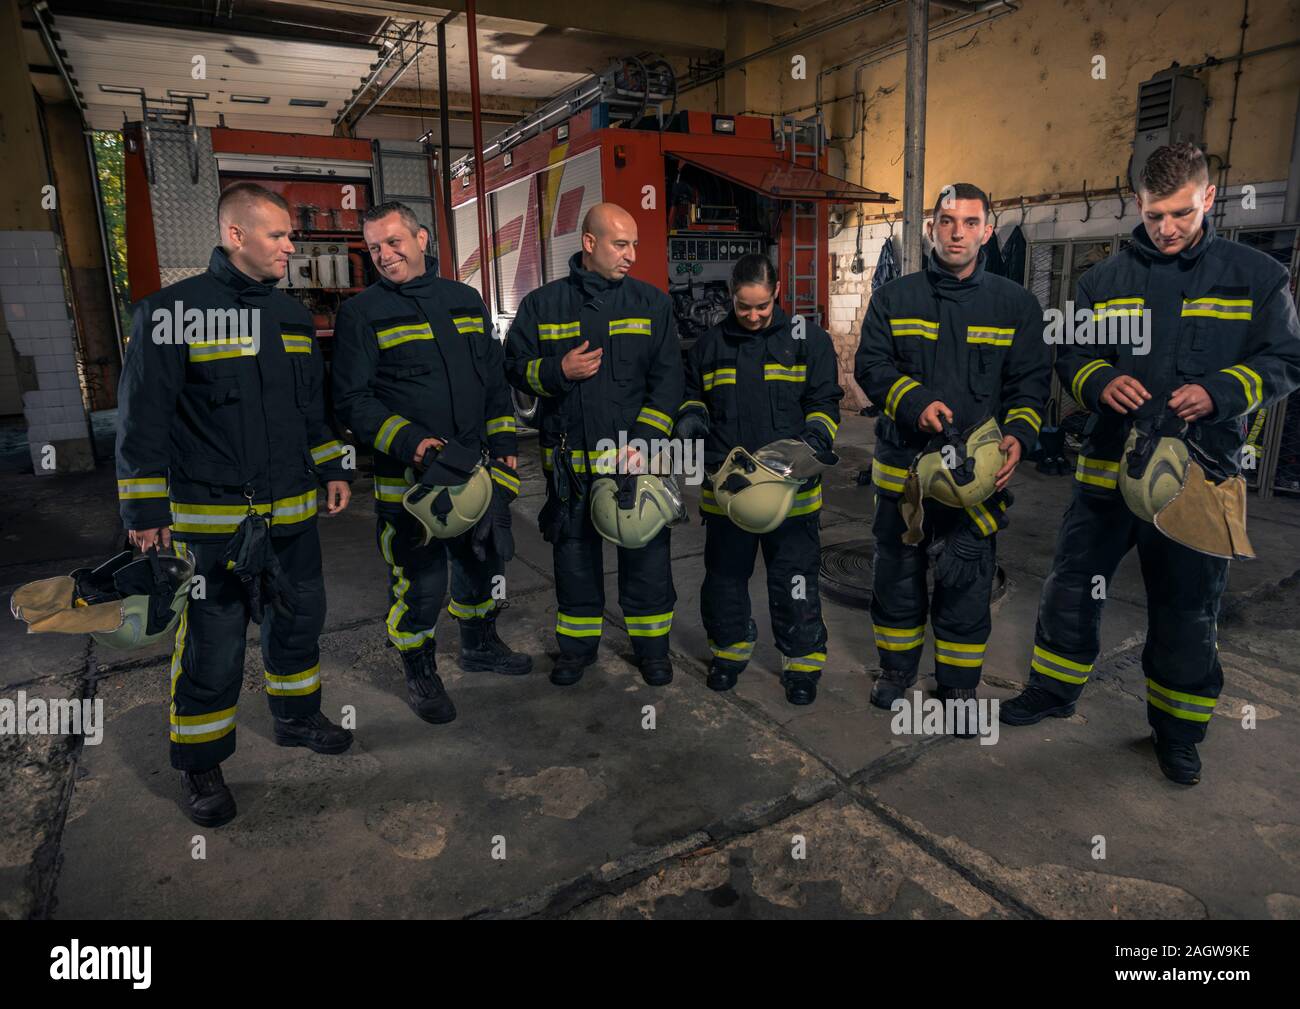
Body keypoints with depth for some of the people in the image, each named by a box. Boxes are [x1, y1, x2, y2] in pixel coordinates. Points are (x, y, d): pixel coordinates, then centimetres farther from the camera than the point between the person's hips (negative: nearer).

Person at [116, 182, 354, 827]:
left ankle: (298, 718, 39)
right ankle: (200, 766, 22)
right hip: (210, 520, -6)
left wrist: (332, 470, 17)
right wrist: (145, 513, -10)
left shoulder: (292, 314, 11)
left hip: (292, 515, 6)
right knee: (210, 649, 3)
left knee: (298, 623, 18)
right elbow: (142, 419, -9)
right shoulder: (173, 312, -9)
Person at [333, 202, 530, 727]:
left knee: (484, 560, 19)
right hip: (408, 477, -5)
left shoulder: (466, 300, 11)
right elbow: (352, 400, -10)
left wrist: (503, 444, 8)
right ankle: (421, 676, 25)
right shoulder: (361, 313, -5)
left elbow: (495, 379, 15)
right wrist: (411, 443, -23)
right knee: (420, 581, 2)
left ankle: (480, 644, 43)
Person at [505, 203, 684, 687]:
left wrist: (644, 442, -12)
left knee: (646, 553, 6)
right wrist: (559, 370, -13)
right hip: (568, 460, 1)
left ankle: (651, 643, 25)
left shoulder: (652, 303, 4)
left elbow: (668, 381, -1)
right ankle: (577, 643, 30)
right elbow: (515, 367, 7)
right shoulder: (542, 305, 5)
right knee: (574, 552, 12)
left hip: (636, 458, 0)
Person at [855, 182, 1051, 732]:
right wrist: (915, 401, -16)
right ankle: (897, 668, 29)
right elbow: (869, 365, 0)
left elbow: (1031, 381, 5)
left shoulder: (1016, 304, 7)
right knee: (897, 568, 11)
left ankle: (959, 686, 20)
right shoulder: (893, 298, 6)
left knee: (966, 578, 2)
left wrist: (1017, 436, -12)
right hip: (902, 460, 1)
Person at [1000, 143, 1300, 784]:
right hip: (1109, 464, 2)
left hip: (1200, 475, -1)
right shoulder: (1105, 280, 6)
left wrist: (1218, 392, -16)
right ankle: (1054, 690, 29)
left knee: (1187, 610, 10)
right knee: (1072, 585, 8)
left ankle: (1177, 731, 29)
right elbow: (1071, 355, 9)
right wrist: (1102, 381, -13)